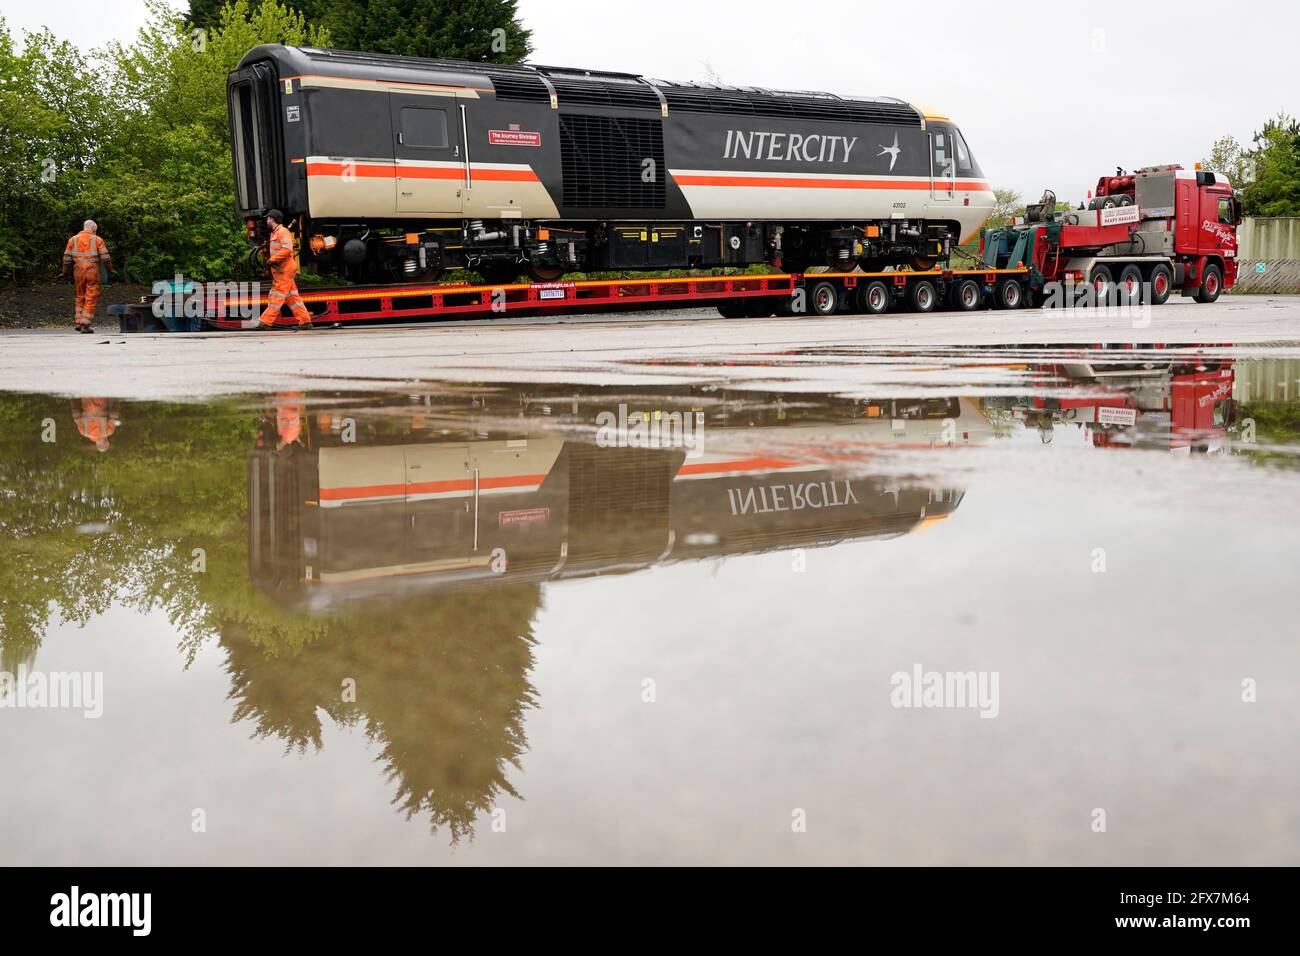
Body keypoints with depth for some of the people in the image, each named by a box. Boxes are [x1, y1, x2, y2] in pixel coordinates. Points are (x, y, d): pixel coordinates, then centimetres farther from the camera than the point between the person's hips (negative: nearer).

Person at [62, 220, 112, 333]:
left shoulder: (73, 239, 10)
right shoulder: (97, 240, 1)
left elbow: (67, 257, 7)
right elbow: (105, 257, -3)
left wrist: (65, 271, 16)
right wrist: (109, 268, 11)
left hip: (78, 271, 3)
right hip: (92, 271, -3)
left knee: (80, 297, 16)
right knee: (91, 298, -1)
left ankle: (78, 322, 12)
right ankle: (85, 324, -7)